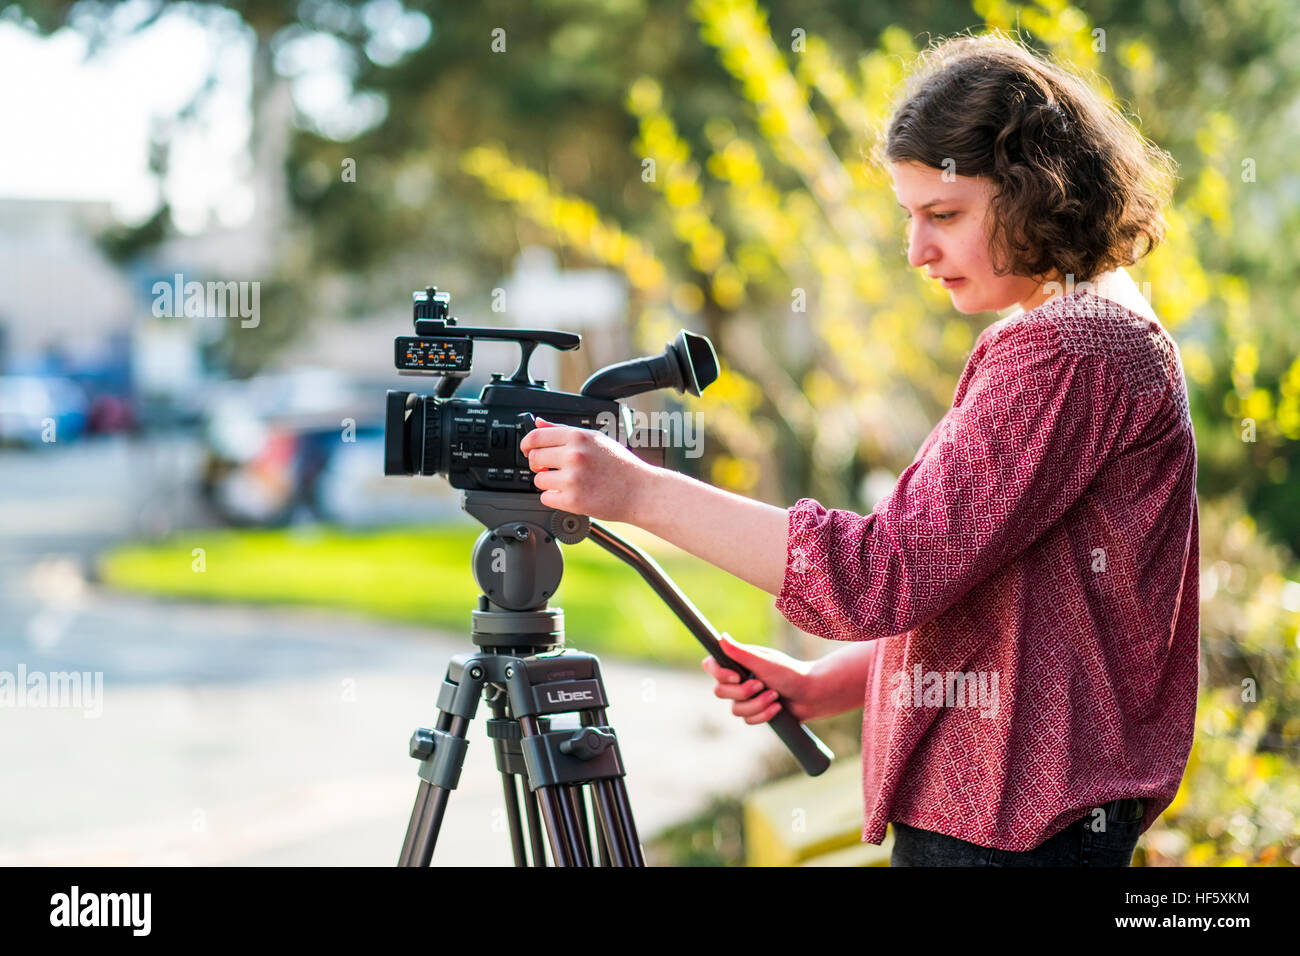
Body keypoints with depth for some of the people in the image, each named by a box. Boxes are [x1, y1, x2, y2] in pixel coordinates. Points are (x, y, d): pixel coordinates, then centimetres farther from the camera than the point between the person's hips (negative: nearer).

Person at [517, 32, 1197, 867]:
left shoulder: (1065, 352, -16)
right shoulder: (1096, 334, 17)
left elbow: (891, 572, -23)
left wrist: (640, 492, -21)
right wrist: (822, 686, 7)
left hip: (1014, 823, -10)